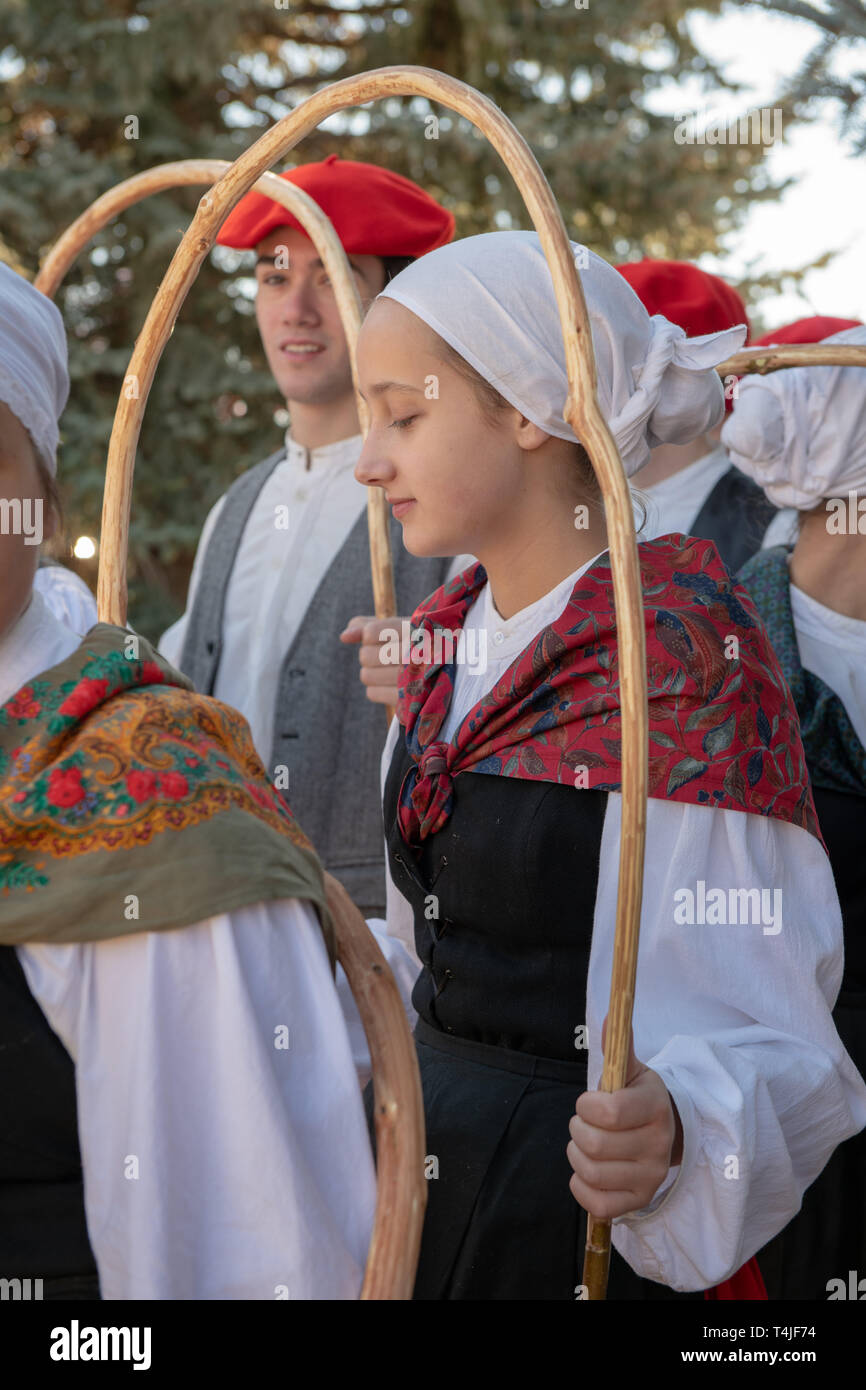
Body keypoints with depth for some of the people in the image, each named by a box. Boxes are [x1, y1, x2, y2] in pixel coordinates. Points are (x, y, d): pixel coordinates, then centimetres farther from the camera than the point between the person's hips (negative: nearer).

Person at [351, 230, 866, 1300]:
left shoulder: (682, 647, -19)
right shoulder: (443, 637, 4)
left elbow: (754, 1026, -23)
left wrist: (667, 1129, -40)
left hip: (574, 1212, -7)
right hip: (428, 1153, 7)